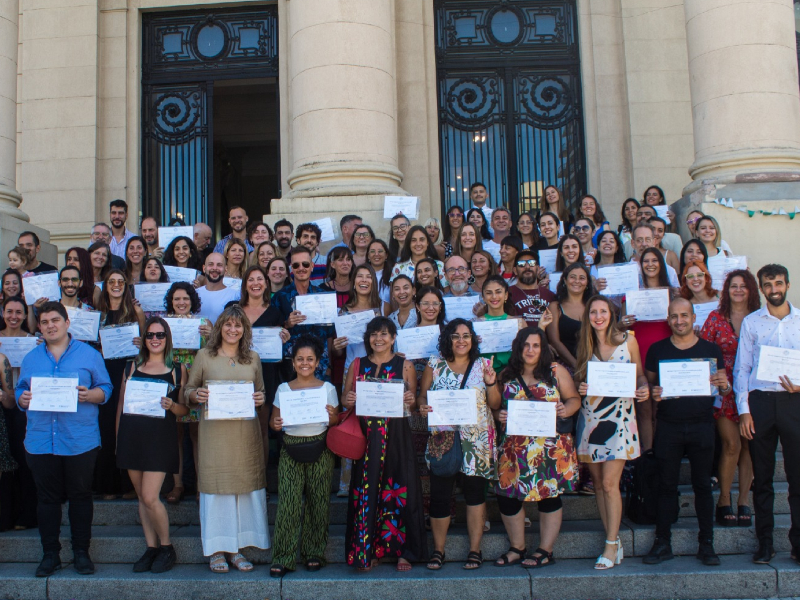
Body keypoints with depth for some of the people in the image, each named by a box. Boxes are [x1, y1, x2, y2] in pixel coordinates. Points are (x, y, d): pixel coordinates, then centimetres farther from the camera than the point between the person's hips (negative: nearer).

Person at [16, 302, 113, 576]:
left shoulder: (89, 354, 3)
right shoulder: (31, 358, 12)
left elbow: (105, 389, 2)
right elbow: (19, 392, 14)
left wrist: (88, 395, -18)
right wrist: (23, 399, -9)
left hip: (80, 440, -2)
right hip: (40, 441, 3)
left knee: (80, 497, 5)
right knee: (47, 498, 8)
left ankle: (81, 552, 16)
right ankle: (50, 554, 19)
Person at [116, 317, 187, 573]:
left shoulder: (178, 369, 4)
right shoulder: (132, 367, 12)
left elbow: (185, 409, 4)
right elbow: (121, 404, 15)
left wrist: (171, 405, -17)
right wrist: (118, 437, 9)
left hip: (161, 435, -4)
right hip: (132, 434, 4)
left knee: (150, 497, -9)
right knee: (142, 496, 8)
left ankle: (167, 548, 9)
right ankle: (151, 548, 19)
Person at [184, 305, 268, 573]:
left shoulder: (253, 358, 12)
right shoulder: (204, 356, 5)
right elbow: (188, 391, 8)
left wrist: (260, 399, -3)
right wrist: (197, 395, -13)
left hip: (246, 433, 3)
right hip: (214, 432, -2)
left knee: (246, 485, 3)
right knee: (216, 487, -1)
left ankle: (236, 548, 15)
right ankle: (217, 550, 10)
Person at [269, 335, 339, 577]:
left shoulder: (328, 388, 5)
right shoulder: (284, 388, 7)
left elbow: (336, 421, 6)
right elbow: (274, 419, 8)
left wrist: (332, 416, -15)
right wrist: (275, 424, -15)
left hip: (320, 450, 0)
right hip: (290, 449, 0)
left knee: (318, 501, 3)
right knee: (288, 502, -5)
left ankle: (314, 553, 16)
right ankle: (283, 558, 1)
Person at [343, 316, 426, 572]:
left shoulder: (405, 366, 6)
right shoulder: (357, 365, 11)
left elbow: (413, 402, 7)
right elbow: (345, 400, 12)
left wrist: (410, 401, -14)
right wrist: (348, 400, -10)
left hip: (396, 438, -1)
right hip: (365, 438, 1)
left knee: (398, 489, -2)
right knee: (365, 491, 0)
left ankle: (402, 550, 10)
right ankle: (367, 551, 9)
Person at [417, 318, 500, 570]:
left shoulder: (483, 365, 7)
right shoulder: (435, 365, 7)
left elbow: (495, 404, 5)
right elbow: (421, 395, 8)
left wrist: (491, 383, -12)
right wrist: (422, 406, -14)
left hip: (477, 440, 0)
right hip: (442, 439, 0)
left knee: (475, 491, 4)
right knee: (439, 494, -1)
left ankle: (475, 550, 15)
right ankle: (438, 550, 13)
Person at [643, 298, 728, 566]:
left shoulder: (711, 349, 6)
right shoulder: (657, 350, 7)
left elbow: (725, 390, 8)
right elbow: (648, 383, 11)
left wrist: (723, 384, -14)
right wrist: (652, 392, -11)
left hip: (702, 425, 0)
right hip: (668, 426, 0)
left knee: (703, 485, 5)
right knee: (667, 485, 3)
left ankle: (706, 544, 15)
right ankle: (662, 542, 10)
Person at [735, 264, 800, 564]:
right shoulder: (751, 322, 9)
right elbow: (741, 368, 6)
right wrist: (743, 410, -1)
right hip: (760, 401, 0)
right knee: (762, 477, 5)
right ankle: (765, 543, 13)